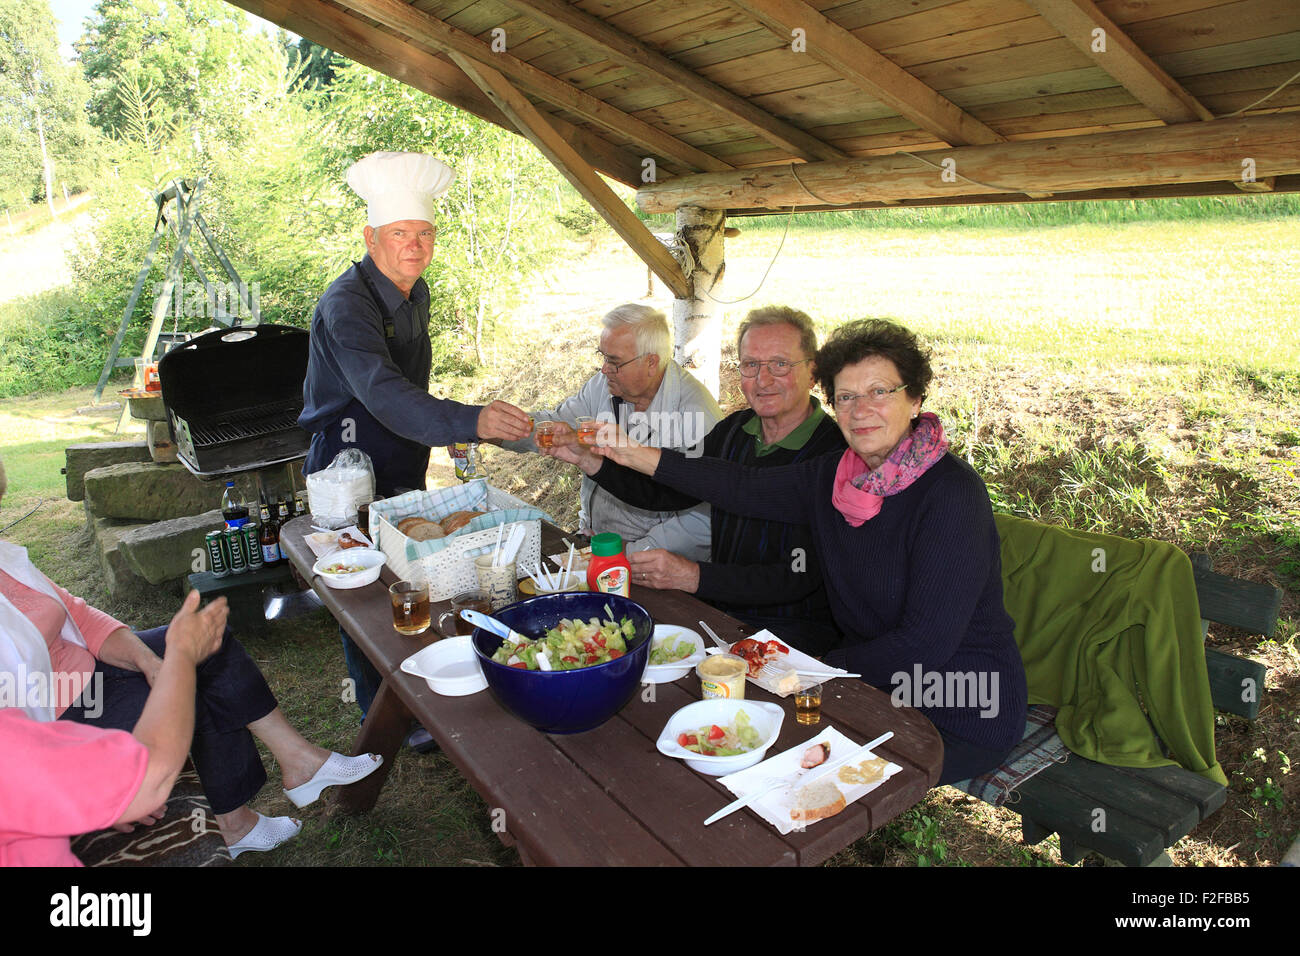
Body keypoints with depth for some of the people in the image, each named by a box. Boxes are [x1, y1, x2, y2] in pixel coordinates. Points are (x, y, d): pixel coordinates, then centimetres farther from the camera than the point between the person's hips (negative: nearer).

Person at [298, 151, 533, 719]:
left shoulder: (416, 294, 5)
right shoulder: (347, 304, -23)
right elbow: (383, 394, -40)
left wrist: (447, 429, 14)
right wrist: (470, 421, -52)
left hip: (403, 472, 8)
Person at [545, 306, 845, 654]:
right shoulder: (733, 430, 5)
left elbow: (801, 578, -22)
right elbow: (665, 493, 10)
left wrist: (693, 576, -28)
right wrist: (587, 459, -4)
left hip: (793, 627, -6)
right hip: (718, 609, 7)